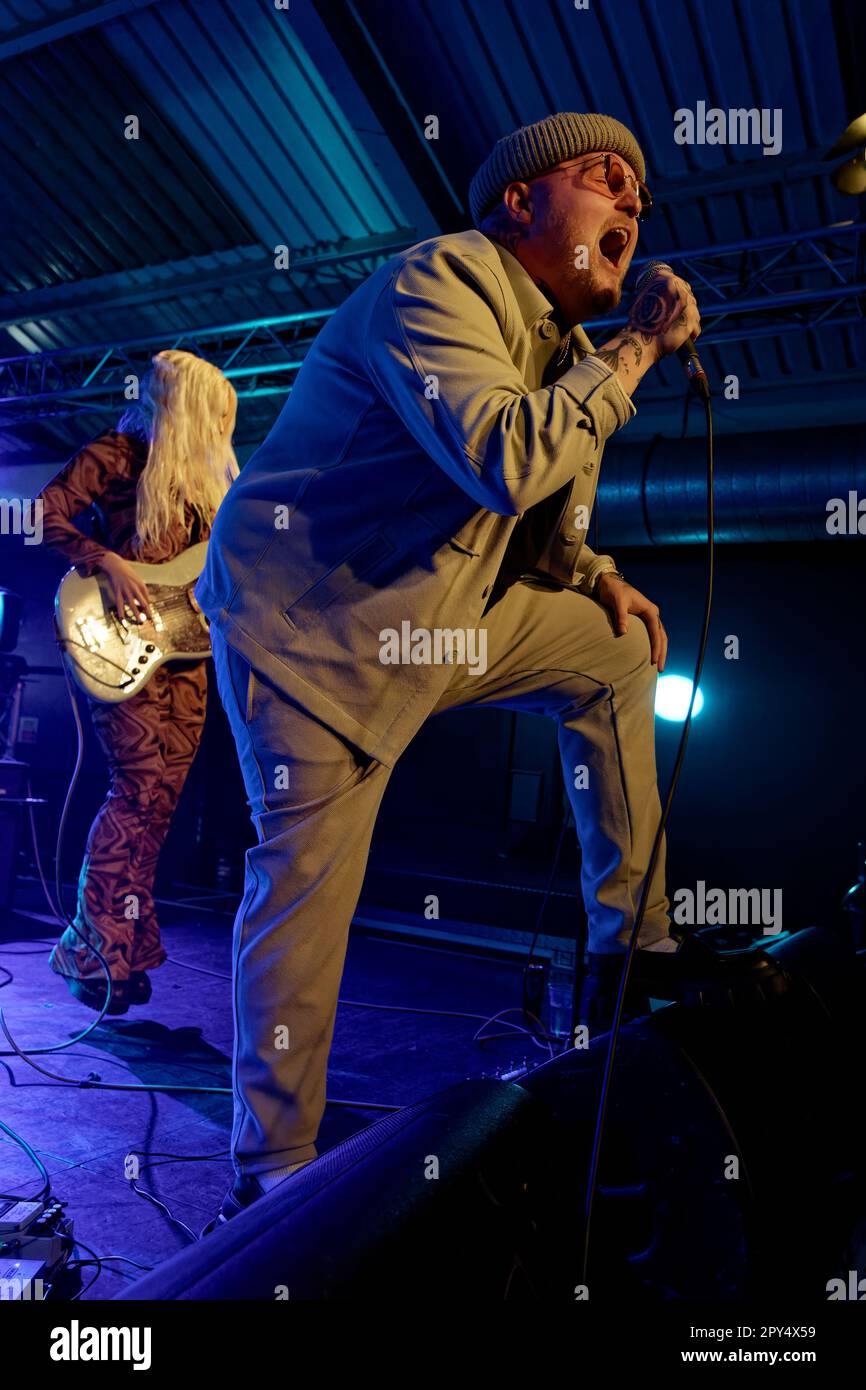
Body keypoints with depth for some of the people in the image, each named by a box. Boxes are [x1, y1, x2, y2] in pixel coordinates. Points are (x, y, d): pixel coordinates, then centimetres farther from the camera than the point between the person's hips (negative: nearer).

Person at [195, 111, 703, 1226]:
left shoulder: (563, 339, 14)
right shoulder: (440, 281, -15)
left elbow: (547, 517, 22)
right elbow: (506, 462, -32)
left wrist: (599, 581, 5)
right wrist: (635, 351, -19)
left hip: (445, 612, 9)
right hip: (309, 619, -9)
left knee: (616, 654, 9)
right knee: (307, 877, -11)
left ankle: (632, 939, 17)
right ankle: (273, 1175, 6)